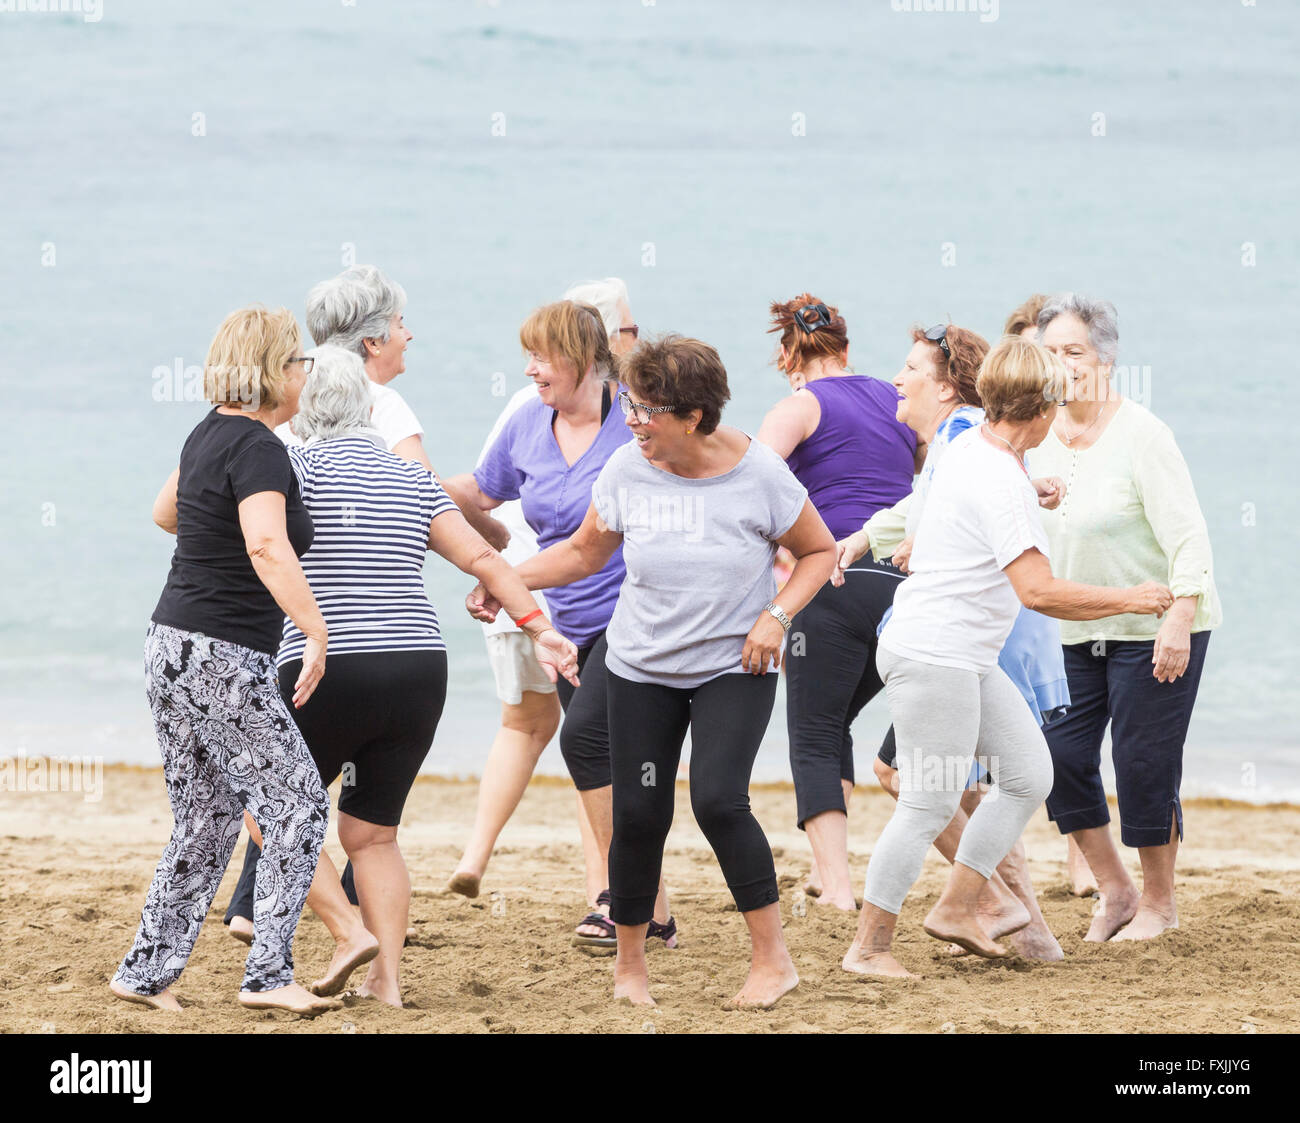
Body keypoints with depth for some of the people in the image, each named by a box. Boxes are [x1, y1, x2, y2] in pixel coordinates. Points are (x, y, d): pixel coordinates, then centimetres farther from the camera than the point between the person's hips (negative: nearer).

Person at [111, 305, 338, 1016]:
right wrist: (316, 629, -37)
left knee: (207, 822, 14)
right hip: (221, 657, -9)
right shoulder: (256, 446, -16)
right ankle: (268, 974, -6)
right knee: (299, 802, -3)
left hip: (174, 645, 9)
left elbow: (164, 512, 30)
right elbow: (267, 544, -33)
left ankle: (146, 972, 14)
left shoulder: (210, 432, 12)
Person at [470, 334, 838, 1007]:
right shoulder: (628, 470, -7)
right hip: (642, 667, 3)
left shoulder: (758, 474, -14)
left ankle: (772, 957, -7)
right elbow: (585, 553, 8)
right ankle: (630, 963, 20)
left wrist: (775, 616, -13)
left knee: (718, 800, -21)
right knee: (638, 813, -1)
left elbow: (819, 551, 0)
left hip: (734, 667, -3)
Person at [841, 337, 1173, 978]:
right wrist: (1129, 601, -16)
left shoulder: (969, 448, 10)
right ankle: (868, 947, 2)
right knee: (930, 804, -6)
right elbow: (1038, 591, -26)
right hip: (933, 656, -10)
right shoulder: (998, 481, -21)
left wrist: (1032, 499, 30)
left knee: (1029, 775, 11)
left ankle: (956, 909, 15)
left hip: (967, 660, 10)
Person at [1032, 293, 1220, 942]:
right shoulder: (1043, 435, 2)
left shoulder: (1140, 435, -17)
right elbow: (1036, 530, 15)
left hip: (1155, 628, -6)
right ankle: (1115, 892, 17)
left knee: (1144, 765, -4)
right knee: (1061, 755, 0)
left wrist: (1178, 622, -28)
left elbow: (1187, 535, -20)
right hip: (1076, 630, 6)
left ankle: (1160, 902, 15)